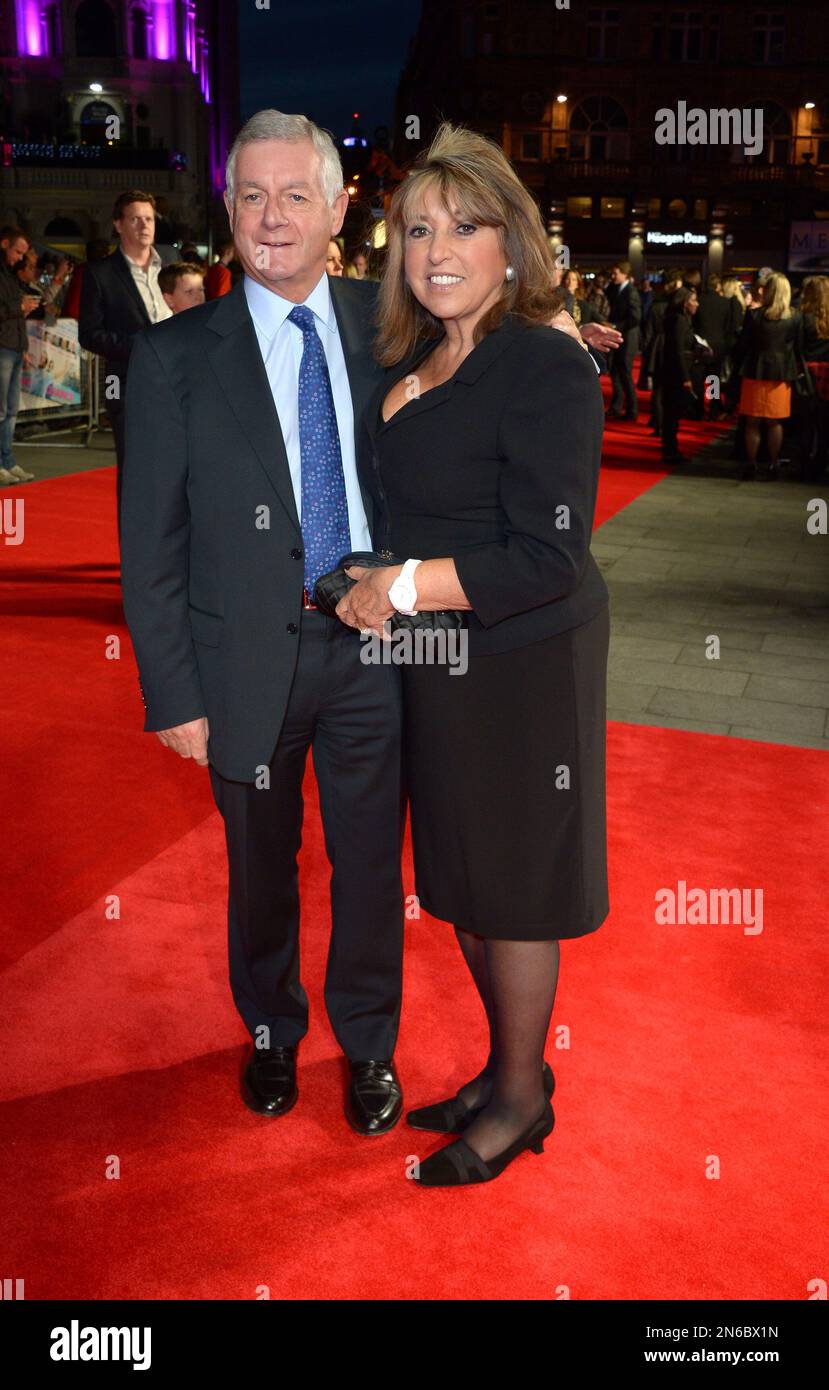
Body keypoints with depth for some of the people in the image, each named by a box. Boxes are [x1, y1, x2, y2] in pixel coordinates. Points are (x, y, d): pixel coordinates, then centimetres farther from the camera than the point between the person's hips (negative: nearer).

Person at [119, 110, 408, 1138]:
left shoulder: (384, 325, 2)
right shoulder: (175, 355, -4)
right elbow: (150, 544, -4)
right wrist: (174, 694, -7)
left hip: (374, 648, 2)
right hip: (249, 660, -1)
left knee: (371, 863, 13)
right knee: (261, 867, 17)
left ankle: (367, 1044, 38)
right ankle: (270, 1032, 43)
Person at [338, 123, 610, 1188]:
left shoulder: (546, 368, -17)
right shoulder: (414, 364, 9)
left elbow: (548, 555, -22)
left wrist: (406, 588, -20)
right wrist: (364, 585, 4)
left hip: (520, 670, -8)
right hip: (435, 669, 8)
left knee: (509, 886, 7)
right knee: (461, 879, 18)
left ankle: (521, 1097, 30)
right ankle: (507, 1066, 39)